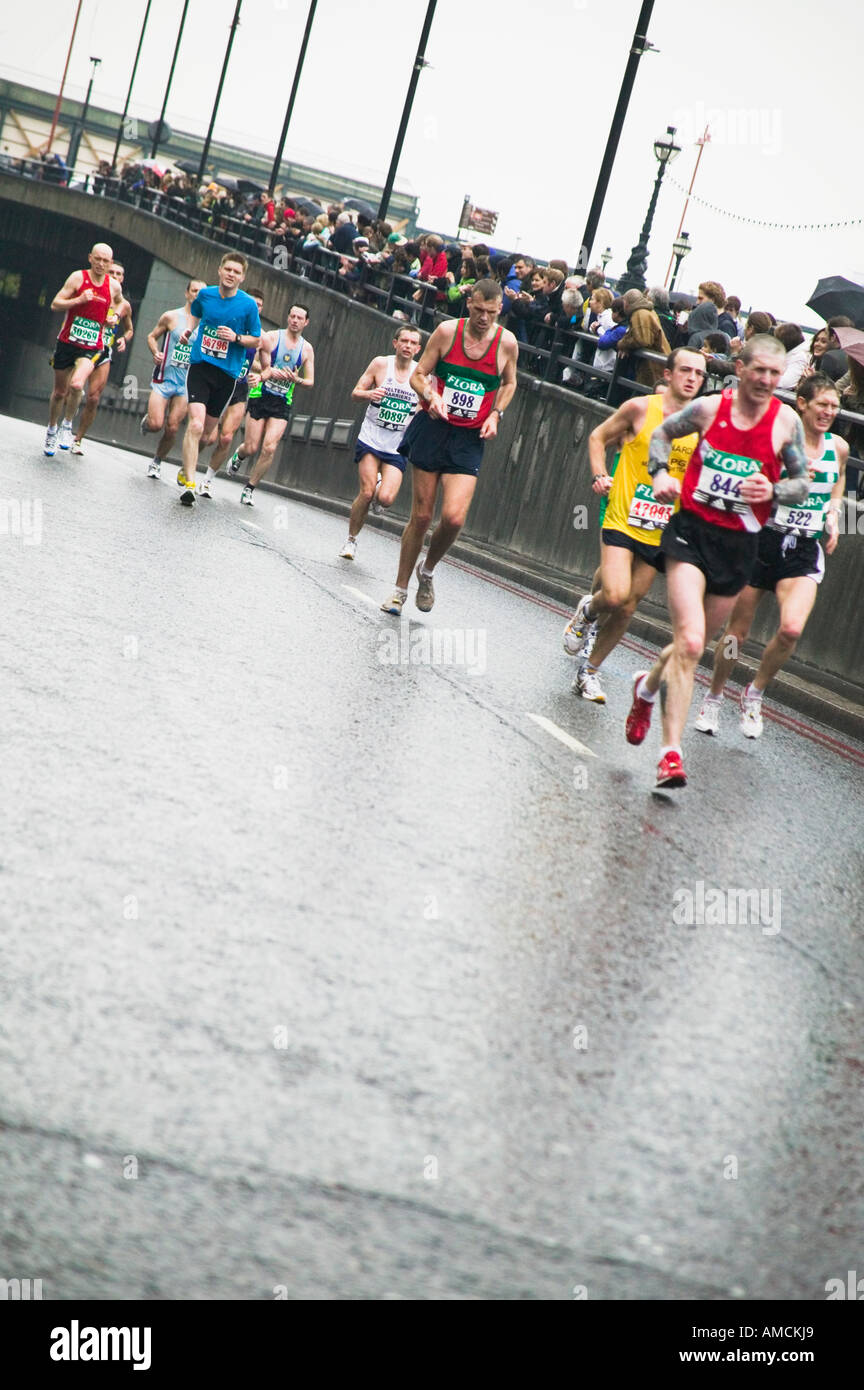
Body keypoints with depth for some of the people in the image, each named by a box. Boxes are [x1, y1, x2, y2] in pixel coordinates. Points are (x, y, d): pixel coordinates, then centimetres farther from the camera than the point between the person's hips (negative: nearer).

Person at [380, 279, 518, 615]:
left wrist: (495, 414, 1)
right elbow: (418, 375, 2)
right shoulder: (447, 331, -5)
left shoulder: (507, 342, -3)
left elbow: (509, 383, 16)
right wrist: (431, 395, -19)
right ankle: (400, 589, 19)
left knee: (454, 517, -15)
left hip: (469, 439, 0)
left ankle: (427, 571, 15)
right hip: (432, 427, 0)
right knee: (421, 515, 3)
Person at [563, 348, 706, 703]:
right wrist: (599, 476, -8)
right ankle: (587, 611, 17)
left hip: (660, 532, 3)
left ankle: (589, 670, 26)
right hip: (622, 520, -3)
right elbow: (598, 437, 6)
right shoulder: (640, 409, -7)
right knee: (615, 595, -20)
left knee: (627, 608, 7)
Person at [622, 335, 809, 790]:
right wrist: (660, 472, -1)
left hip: (739, 544, 2)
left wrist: (773, 491, -14)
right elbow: (663, 432, 16)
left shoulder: (786, 421, -3)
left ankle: (648, 687, 48)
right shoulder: (709, 408, -3)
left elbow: (802, 483, 6)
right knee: (689, 641, -17)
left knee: (692, 642, 15)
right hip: (692, 529, -2)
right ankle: (671, 752, -15)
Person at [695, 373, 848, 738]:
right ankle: (714, 697, 31)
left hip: (805, 551, 2)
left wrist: (832, 517, 6)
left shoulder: (838, 447, 4)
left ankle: (755, 693, 5)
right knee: (737, 632, 6)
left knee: (792, 628, -20)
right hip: (763, 542, -2)